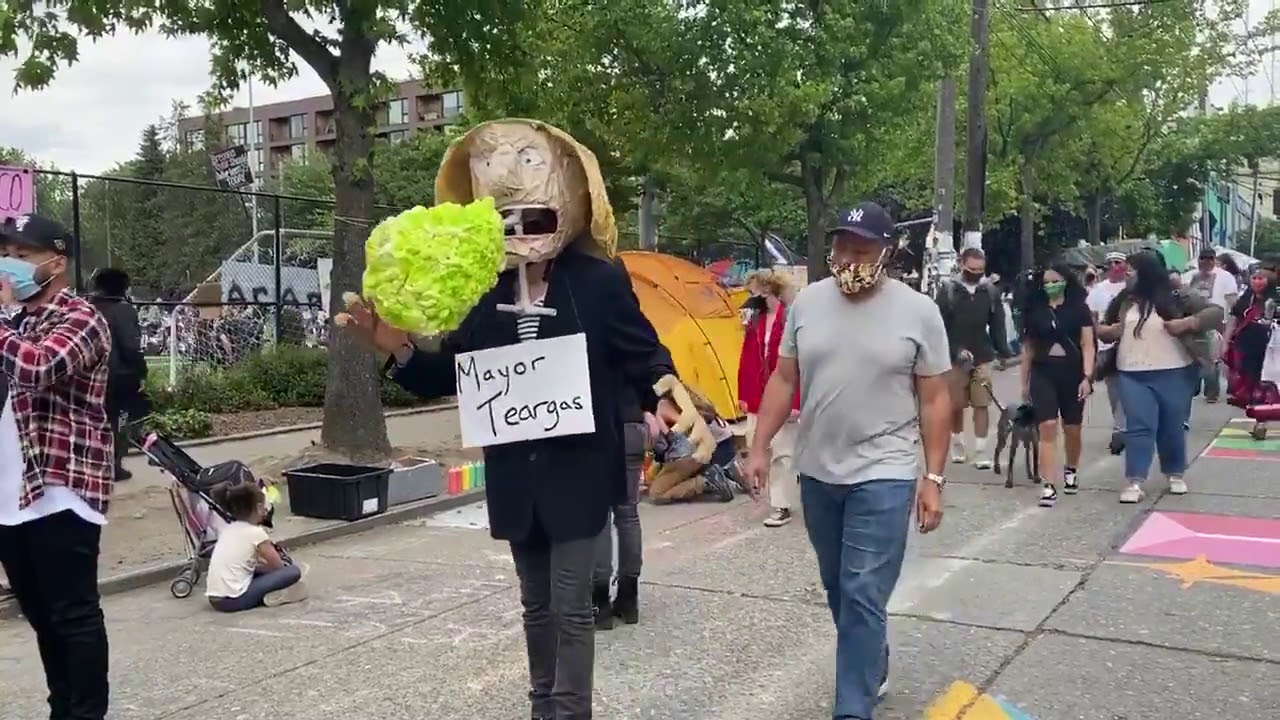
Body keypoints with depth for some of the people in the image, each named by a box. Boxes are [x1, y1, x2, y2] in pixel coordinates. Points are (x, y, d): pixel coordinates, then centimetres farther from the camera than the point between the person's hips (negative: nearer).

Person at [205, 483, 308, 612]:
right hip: (234, 600, -8)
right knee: (294, 571, -6)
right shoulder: (256, 532, -5)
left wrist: (266, 565, 26)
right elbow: (279, 566, 6)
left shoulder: (227, 530, 15)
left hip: (214, 599, 8)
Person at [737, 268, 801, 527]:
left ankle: (782, 506, 10)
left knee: (782, 453, 0)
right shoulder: (755, 320, 10)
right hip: (757, 401, 7)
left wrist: (795, 401, -18)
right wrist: (743, 395, 10)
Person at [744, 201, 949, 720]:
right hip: (816, 473, 5)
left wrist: (933, 477, -6)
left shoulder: (918, 311, -8)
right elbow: (783, 380, 8)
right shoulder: (807, 302, 1)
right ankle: (872, 670, 44)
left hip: (884, 476, -4)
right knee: (838, 591, 20)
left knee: (862, 598, -8)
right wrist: (759, 447, 4)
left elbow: (935, 399, -4)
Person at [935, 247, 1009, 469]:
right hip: (954, 358, -1)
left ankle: (981, 451, 3)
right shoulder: (948, 291, -5)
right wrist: (957, 351, -15)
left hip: (983, 357, 1)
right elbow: (941, 327, -8)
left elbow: (998, 326, 6)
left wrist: (1004, 353, 0)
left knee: (982, 404, -2)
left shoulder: (990, 291, 3)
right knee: (956, 405, 9)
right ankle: (957, 444, 28)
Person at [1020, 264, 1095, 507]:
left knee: (1072, 429, 12)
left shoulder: (1079, 308, 0)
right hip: (1042, 373, 1)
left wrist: (1087, 377, -14)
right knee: (1048, 428, -9)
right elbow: (1028, 348, 12)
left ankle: (1071, 470, 39)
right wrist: (1024, 381, 13)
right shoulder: (1035, 311, 6)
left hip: (1072, 373, 0)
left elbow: (1087, 345, -4)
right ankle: (1048, 485, -9)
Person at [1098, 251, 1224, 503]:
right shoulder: (1124, 300, 5)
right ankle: (1134, 481, -5)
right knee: (1139, 427, -5)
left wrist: (1188, 323, -18)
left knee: (1172, 427, 11)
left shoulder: (1178, 298, -5)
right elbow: (1103, 327, 17)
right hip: (1132, 375, 2)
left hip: (1173, 373, -2)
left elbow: (1216, 312, -6)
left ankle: (1176, 474, 30)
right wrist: (1106, 331, -5)